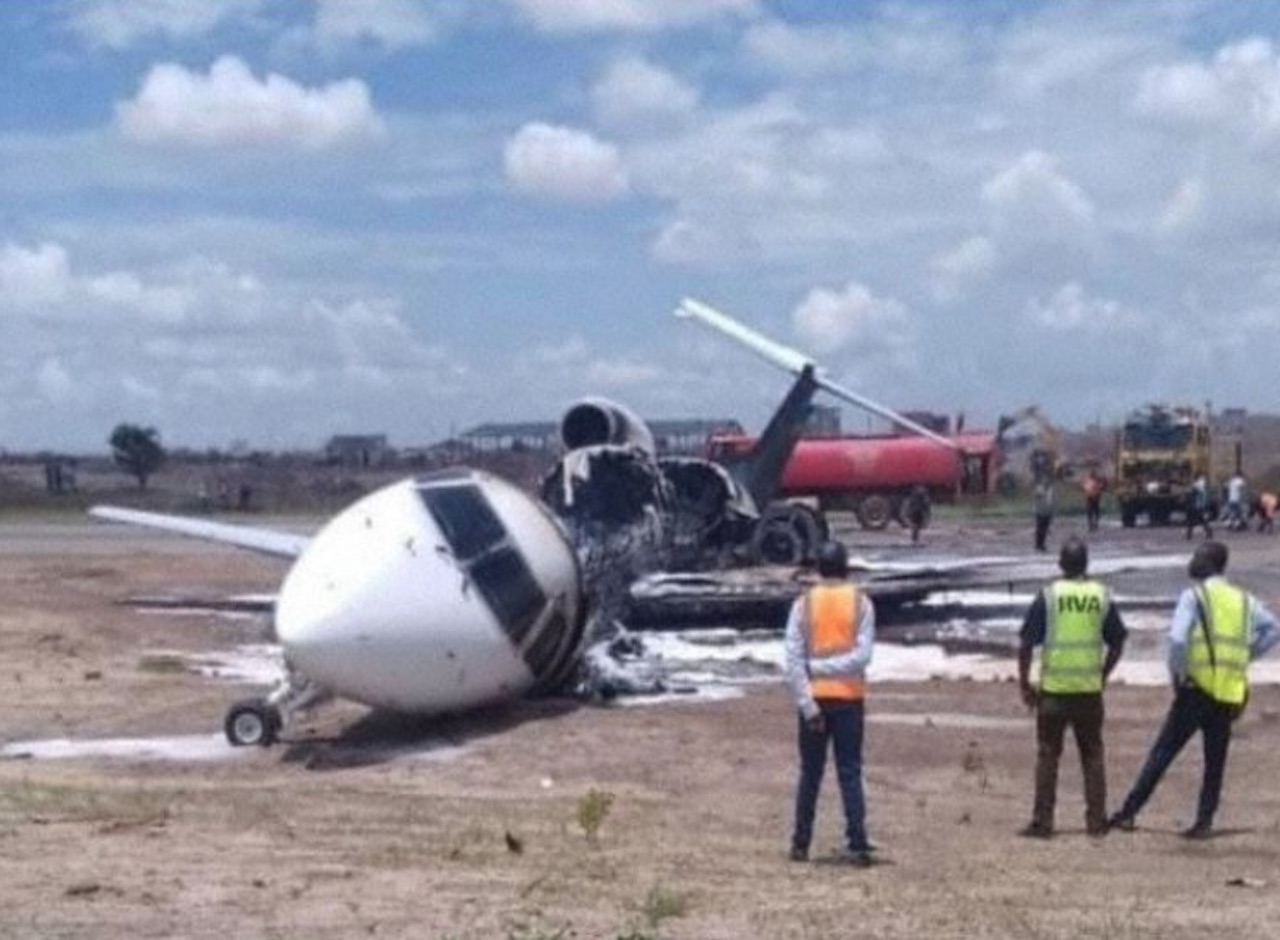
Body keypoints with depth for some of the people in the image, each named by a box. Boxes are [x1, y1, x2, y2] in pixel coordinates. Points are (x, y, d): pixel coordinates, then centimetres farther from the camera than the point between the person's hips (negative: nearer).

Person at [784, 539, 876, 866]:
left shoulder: (804, 603, -2)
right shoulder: (861, 603, -2)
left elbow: (793, 659, -9)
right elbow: (862, 655, -13)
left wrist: (807, 704, -10)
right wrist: (828, 666, -9)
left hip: (814, 699, 0)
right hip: (849, 698, 0)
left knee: (810, 773, 10)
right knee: (850, 773, 3)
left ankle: (801, 844, 13)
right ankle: (857, 845, -4)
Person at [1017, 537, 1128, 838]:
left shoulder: (1048, 596, -6)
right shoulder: (1102, 596, 1)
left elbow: (1026, 645, -7)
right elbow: (1117, 644, 7)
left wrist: (1024, 683, 2)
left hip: (1054, 689, -2)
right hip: (1090, 689, 2)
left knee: (1047, 756, 5)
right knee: (1093, 755, 13)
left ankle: (1042, 822, 6)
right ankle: (1096, 820, 14)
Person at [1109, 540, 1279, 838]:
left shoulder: (1194, 596, -6)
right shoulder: (1244, 599, 10)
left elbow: (1177, 638, -18)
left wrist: (1177, 676, -6)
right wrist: (1245, 656, 15)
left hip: (1197, 691, -4)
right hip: (1230, 696, 4)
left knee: (1162, 753, 1)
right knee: (1215, 762, 13)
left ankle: (1128, 813, 2)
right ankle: (1204, 822, 8)